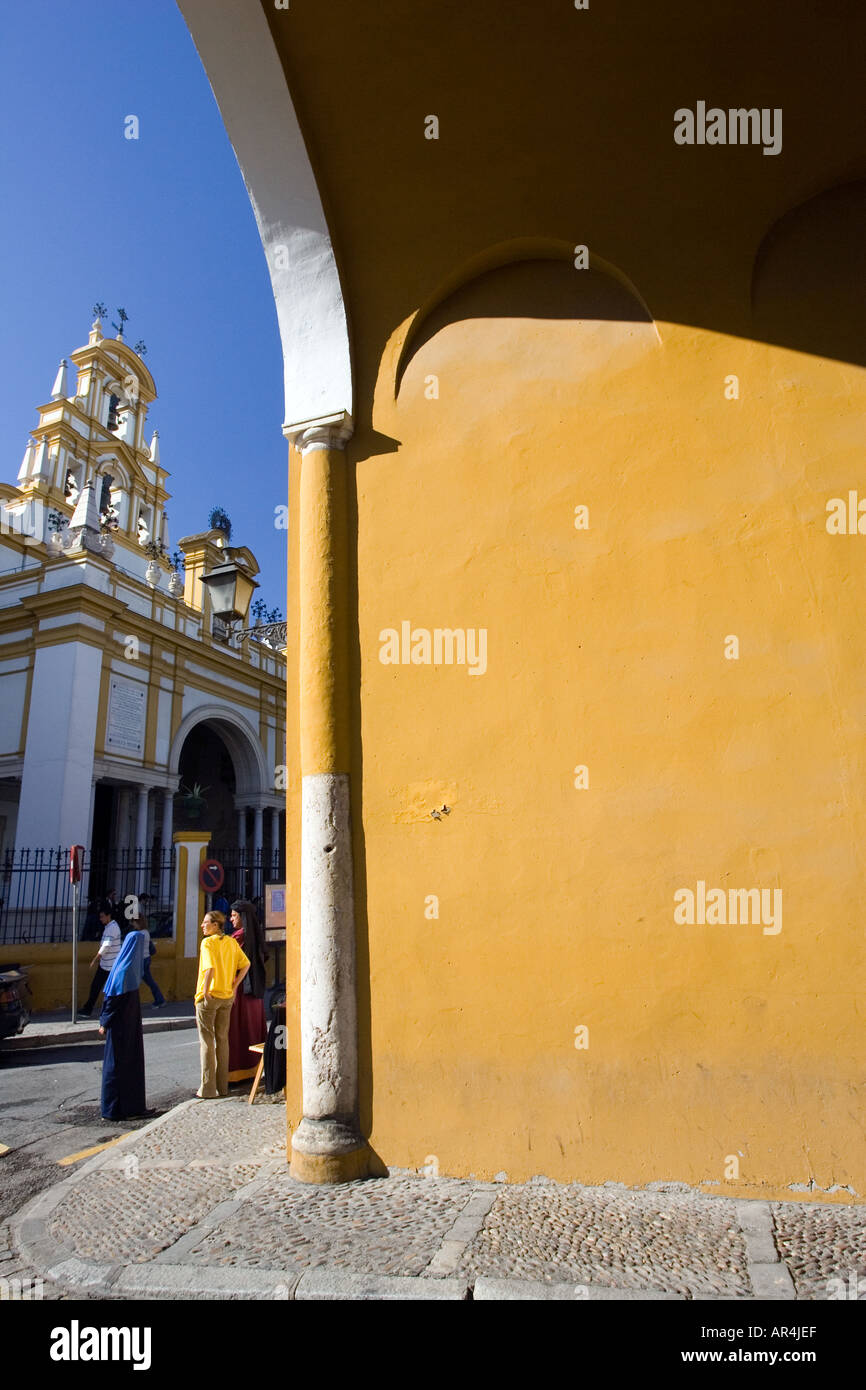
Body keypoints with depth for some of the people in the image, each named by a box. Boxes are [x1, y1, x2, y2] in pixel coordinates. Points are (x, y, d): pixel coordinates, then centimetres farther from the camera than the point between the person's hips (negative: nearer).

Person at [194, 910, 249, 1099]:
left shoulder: (208, 942, -14)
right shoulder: (231, 942, 5)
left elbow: (210, 968, -27)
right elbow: (246, 964, 5)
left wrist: (205, 991, -17)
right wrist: (234, 986, 7)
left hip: (208, 997, -6)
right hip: (227, 997, 6)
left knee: (206, 1041, 4)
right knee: (222, 1039, 14)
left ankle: (208, 1089, 8)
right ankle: (222, 1086, 21)